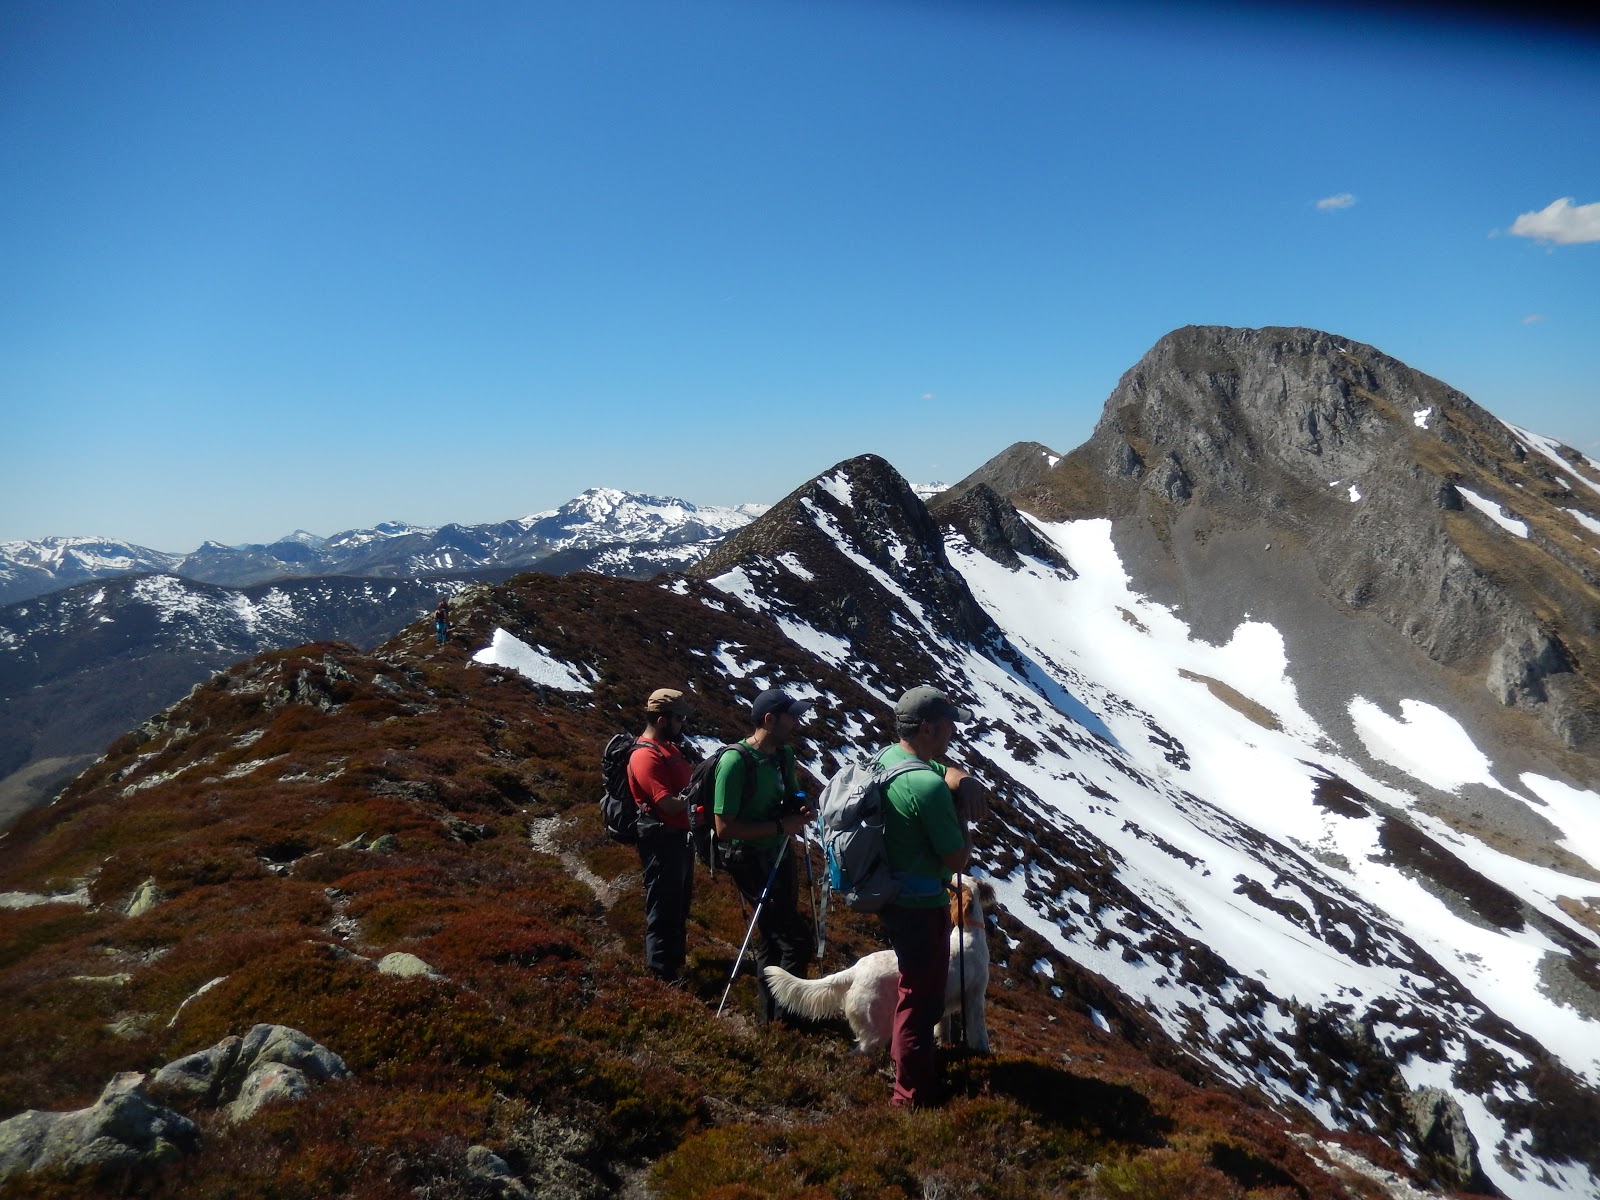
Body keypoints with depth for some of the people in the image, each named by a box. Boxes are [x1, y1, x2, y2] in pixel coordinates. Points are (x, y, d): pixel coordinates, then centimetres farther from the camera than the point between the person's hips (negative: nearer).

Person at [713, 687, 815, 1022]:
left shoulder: (785, 753, 1)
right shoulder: (735, 761, -24)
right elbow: (724, 828, -26)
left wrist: (801, 810, -4)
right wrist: (780, 826, -24)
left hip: (779, 853, 8)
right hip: (749, 860, -8)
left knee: (775, 934, 20)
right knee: (796, 938, -8)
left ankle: (769, 1009, 38)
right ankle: (775, 1014, 10)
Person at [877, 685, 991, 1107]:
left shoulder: (887, 757, -1)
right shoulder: (928, 787, -29)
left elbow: (948, 771, 14)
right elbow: (958, 859, -22)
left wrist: (965, 782, -8)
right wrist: (960, 805, -12)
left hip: (892, 895, 10)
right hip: (921, 906, -10)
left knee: (918, 983, 28)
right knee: (922, 997, 8)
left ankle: (906, 1056, 48)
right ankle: (914, 1095, 23)